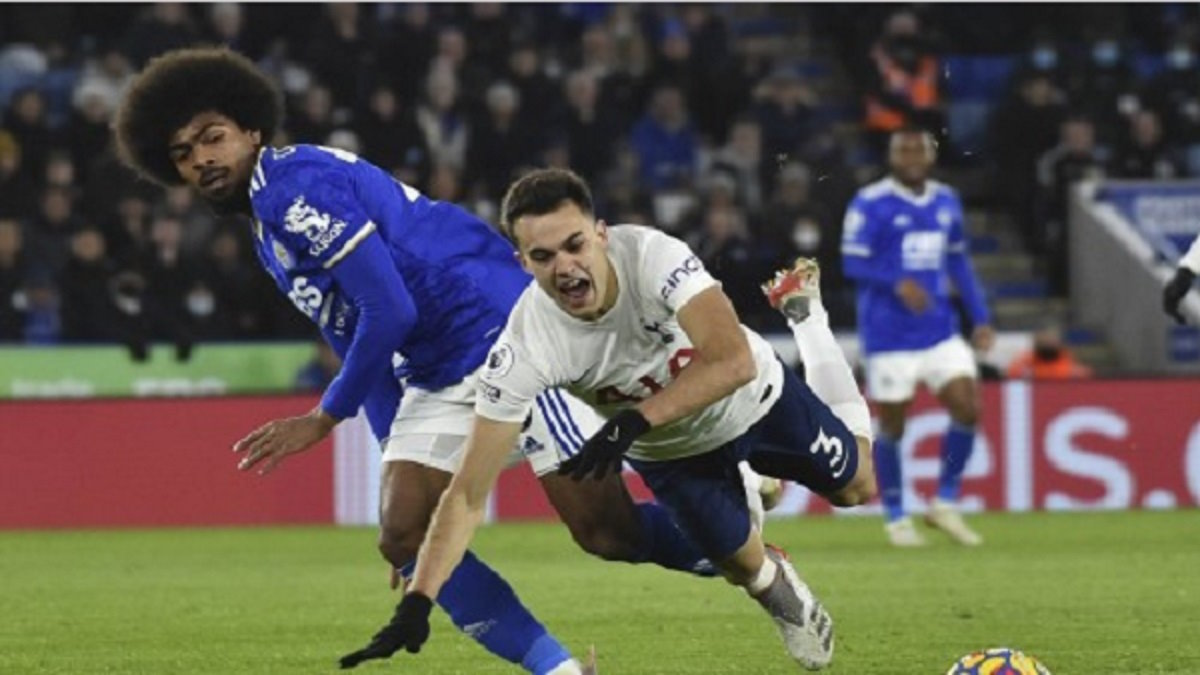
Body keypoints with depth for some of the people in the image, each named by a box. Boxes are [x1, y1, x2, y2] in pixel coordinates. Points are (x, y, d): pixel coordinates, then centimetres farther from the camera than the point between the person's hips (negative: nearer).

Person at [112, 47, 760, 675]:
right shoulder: (268, 236, 18)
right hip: (437, 378, 10)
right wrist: (398, 456, 21)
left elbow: (389, 311, -19)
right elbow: (360, 345, 24)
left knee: (608, 530, -11)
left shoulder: (294, 183, -14)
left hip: (503, 333, -10)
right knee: (404, 537, -4)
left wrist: (325, 418, -10)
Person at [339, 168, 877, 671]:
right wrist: (415, 605, -45)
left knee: (853, 488, 22)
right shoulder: (525, 348, -38)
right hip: (671, 452, 0)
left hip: (755, 398, 0)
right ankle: (778, 592, 42)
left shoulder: (652, 255, -42)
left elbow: (733, 363, -49)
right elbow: (468, 495, -36)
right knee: (744, 566, 2)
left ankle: (803, 313, 44)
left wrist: (632, 423, -54)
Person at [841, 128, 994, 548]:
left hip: (941, 332, 5)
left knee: (967, 410, -5)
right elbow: (853, 264, -11)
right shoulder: (870, 203, -8)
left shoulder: (946, 202, 11)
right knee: (892, 426, 2)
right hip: (889, 335, -5)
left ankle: (945, 504, 10)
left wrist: (981, 319, 12)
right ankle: (896, 519, 16)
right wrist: (898, 283, -28)